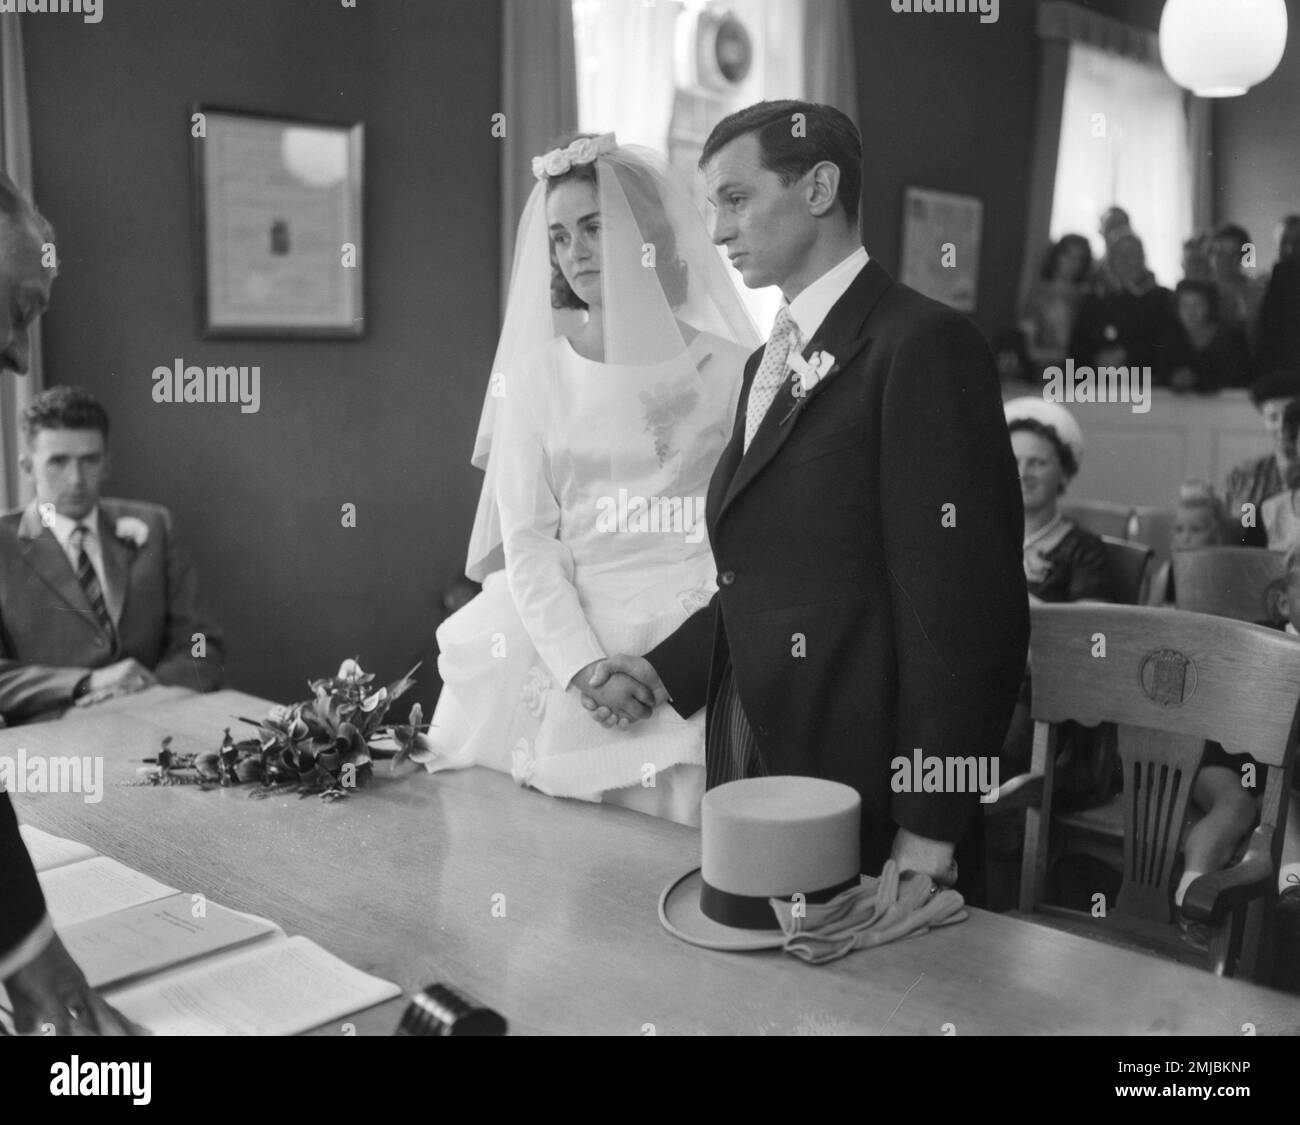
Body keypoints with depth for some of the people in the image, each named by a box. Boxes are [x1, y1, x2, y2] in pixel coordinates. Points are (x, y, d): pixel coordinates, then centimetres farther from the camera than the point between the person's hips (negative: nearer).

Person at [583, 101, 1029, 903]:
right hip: (754, 763, 8)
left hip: (866, 797, -7)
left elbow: (963, 603, -17)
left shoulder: (924, 346, -13)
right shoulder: (771, 361, 15)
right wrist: (667, 670, 5)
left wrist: (929, 834, -18)